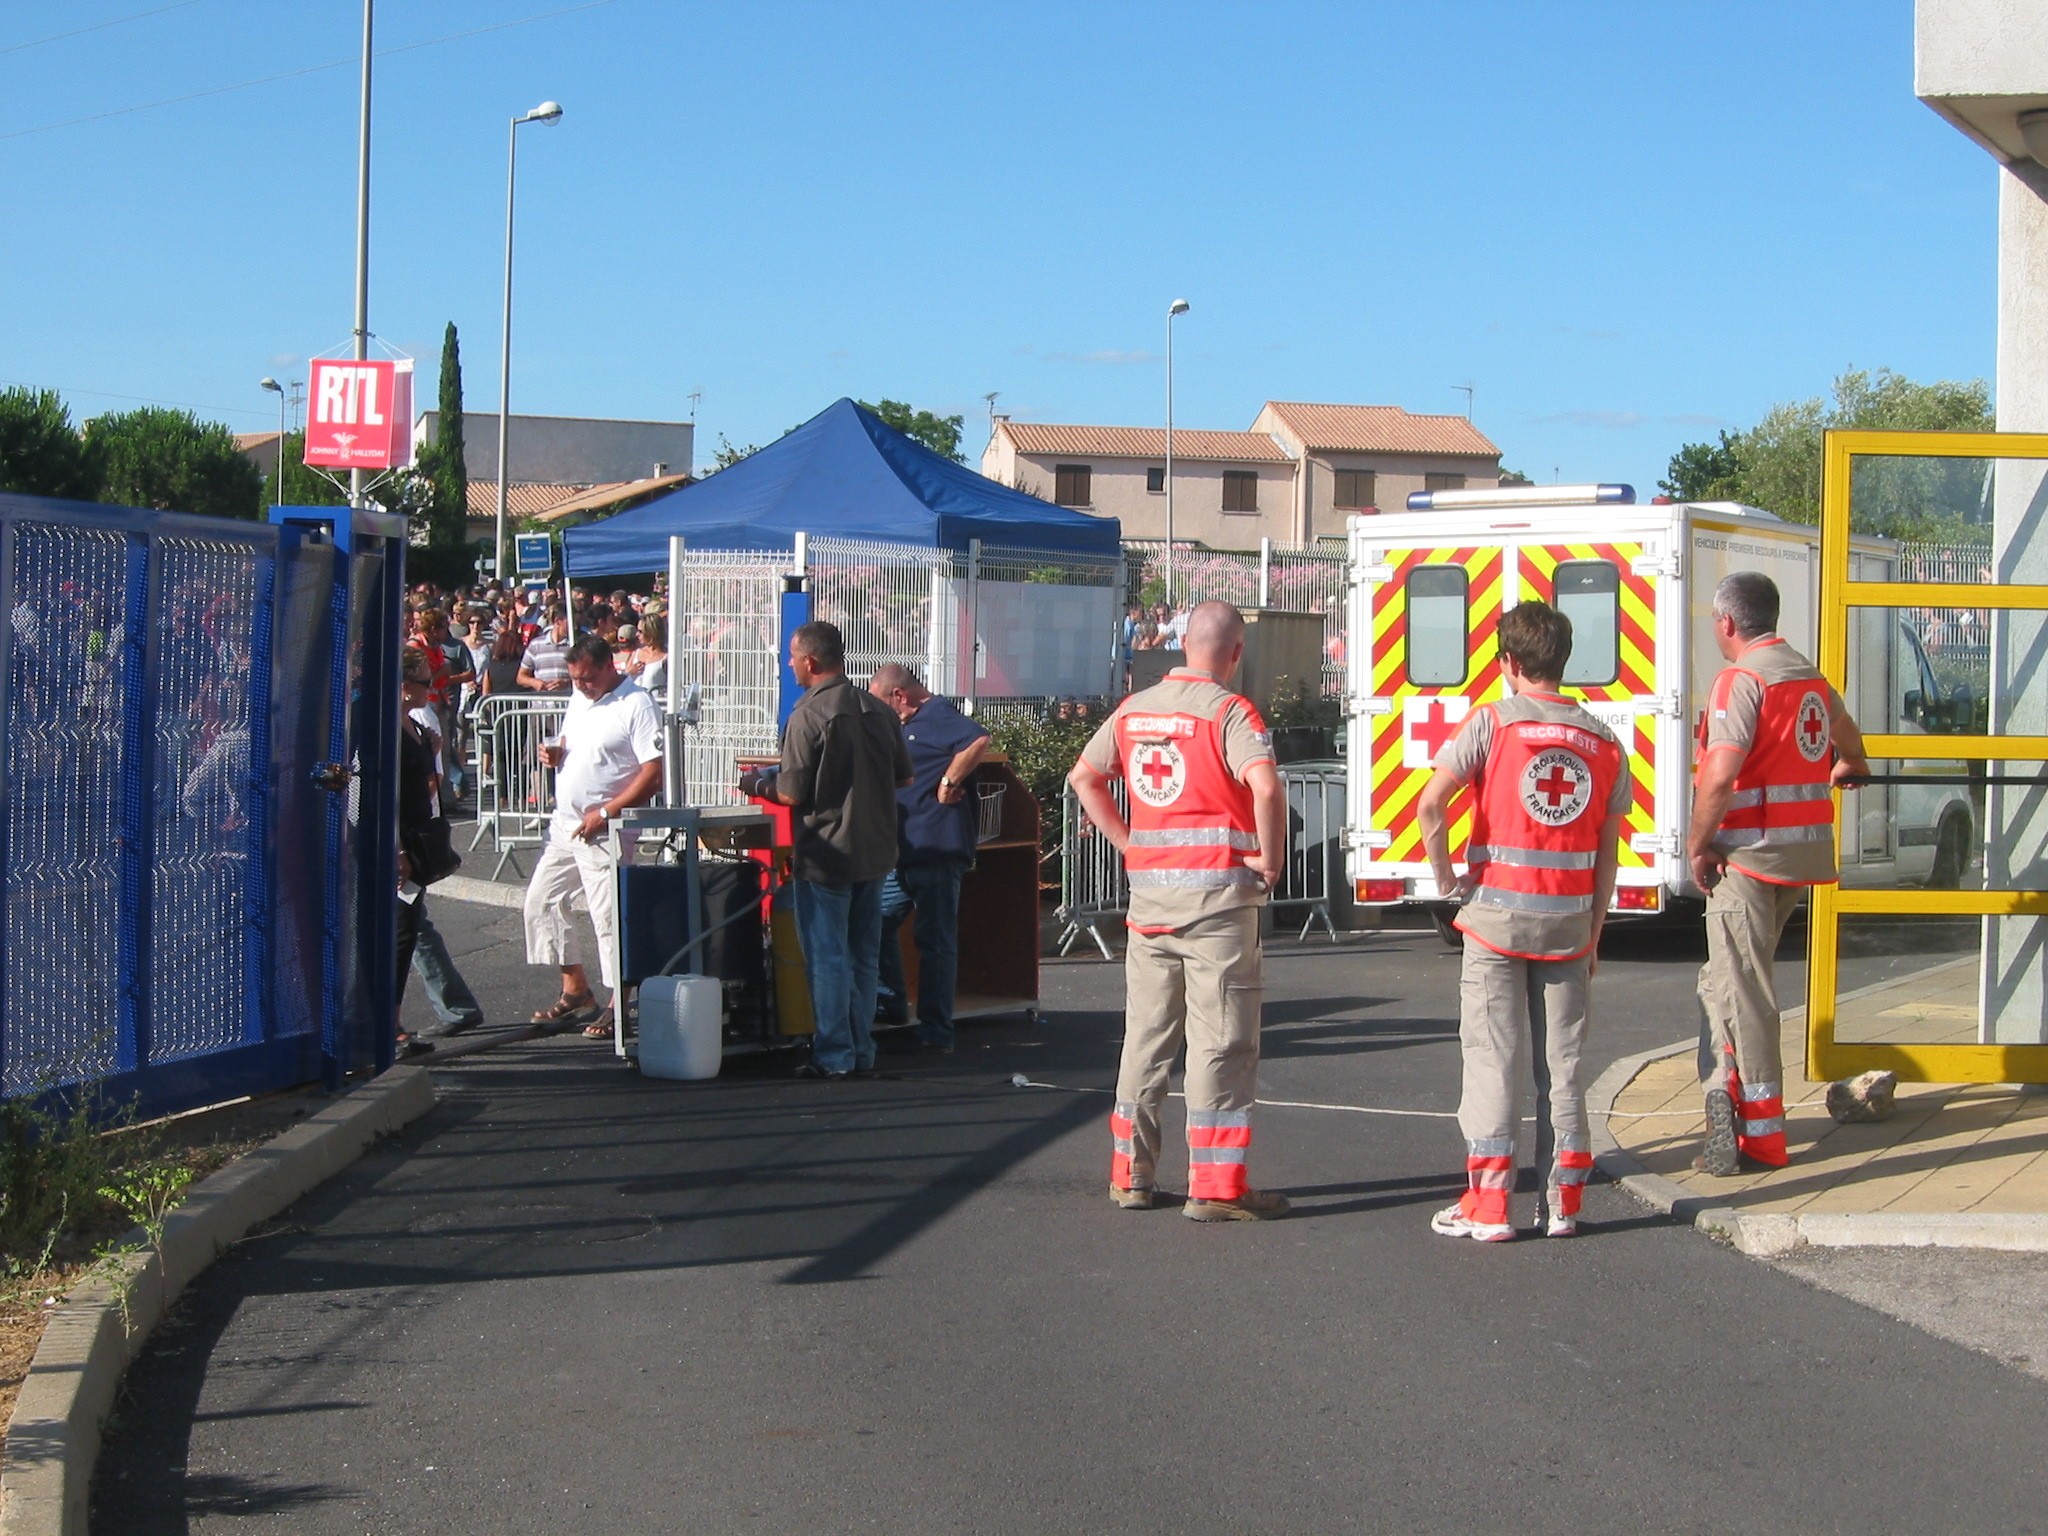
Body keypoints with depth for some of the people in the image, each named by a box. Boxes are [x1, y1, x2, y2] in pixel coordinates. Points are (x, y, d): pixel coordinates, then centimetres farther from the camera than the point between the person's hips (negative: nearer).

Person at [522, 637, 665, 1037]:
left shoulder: (636, 706, -14)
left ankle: (618, 1006, 4)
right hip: (565, 824, 9)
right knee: (542, 900, 11)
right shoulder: (579, 700, 12)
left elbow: (653, 775, -19)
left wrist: (605, 813, -20)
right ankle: (576, 990, 21)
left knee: (608, 915, -6)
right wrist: (555, 753, 1)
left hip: (604, 830, -9)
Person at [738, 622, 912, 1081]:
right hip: (874, 852, 6)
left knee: (827, 957, 1)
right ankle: (862, 1052, 18)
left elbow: (793, 793, -14)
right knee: (864, 956, 14)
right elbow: (903, 777, 12)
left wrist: (758, 783, 4)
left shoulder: (808, 716, -16)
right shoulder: (879, 712, 3)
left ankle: (833, 1056, 3)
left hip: (826, 855, -6)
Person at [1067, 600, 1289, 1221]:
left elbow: (1083, 777, 16)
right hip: (1218, 890, -6)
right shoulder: (1227, 711, -10)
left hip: (1148, 888, 6)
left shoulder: (1133, 710, 10)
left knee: (1146, 1034, 14)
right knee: (1221, 1037, -2)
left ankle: (1131, 1174, 18)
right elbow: (1266, 786, -25)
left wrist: (1128, 844, 14)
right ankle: (1216, 1186, -2)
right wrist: (1271, 858, -12)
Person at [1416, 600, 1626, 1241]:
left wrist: (1445, 877, -4)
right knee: (1562, 1061, 9)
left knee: (1494, 1056, 1)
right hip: (1568, 923, 3)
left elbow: (1430, 805, -18)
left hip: (1498, 916, -3)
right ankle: (1562, 1200, 12)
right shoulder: (1604, 743, 6)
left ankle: (1488, 1204, 1)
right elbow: (1607, 856, 9)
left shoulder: (1493, 722, -6)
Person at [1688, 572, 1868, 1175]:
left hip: (1751, 849, -8)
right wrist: (1849, 766, 59)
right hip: (1805, 848, 8)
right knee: (1728, 979, 19)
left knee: (1742, 988, -4)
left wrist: (1698, 843, -11)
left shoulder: (1742, 680, -13)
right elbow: (1845, 734, 37)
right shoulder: (1809, 676, 15)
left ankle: (1759, 1135, -2)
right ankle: (1728, 1098, 21)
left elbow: (1719, 774, -24)